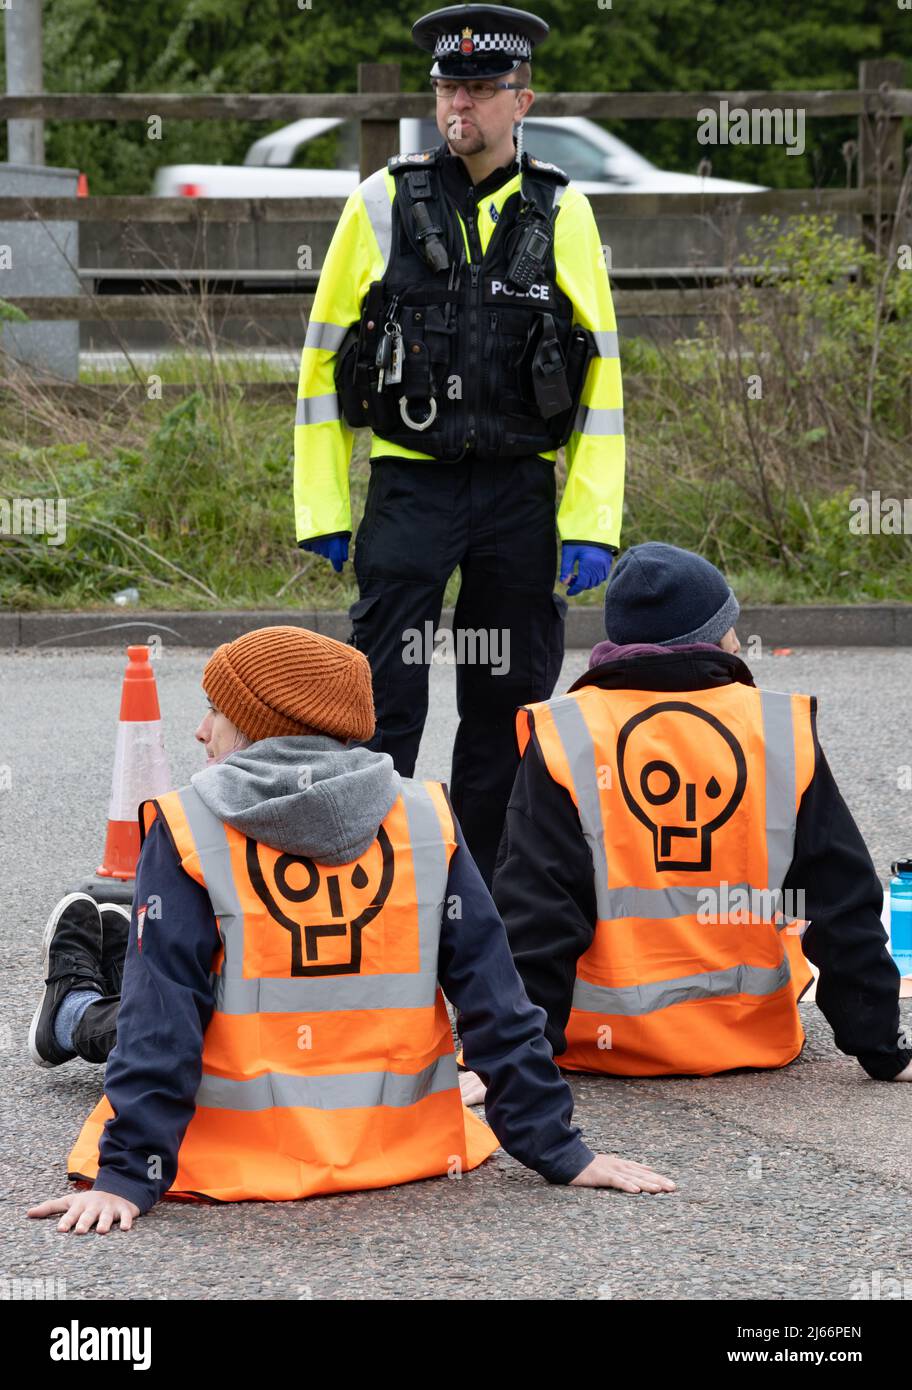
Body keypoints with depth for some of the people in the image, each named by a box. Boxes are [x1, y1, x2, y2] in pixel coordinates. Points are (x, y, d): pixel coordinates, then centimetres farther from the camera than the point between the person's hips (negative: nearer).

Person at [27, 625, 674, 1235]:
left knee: (137, 1021, 29)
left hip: (232, 1156, -4)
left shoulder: (188, 832, -14)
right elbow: (496, 1004, -5)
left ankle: (79, 1011, 60)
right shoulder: (426, 822, -5)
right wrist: (560, 1151, -1)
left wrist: (125, 1177, -16)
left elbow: (161, 1023, -17)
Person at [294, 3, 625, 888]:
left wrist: (591, 523, -4)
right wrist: (323, 509, 0)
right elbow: (323, 359, 6)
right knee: (384, 703, -6)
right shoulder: (383, 203, 2)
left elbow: (600, 375, 4)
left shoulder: (562, 214, 5)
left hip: (522, 492, 2)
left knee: (508, 707, 8)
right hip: (409, 484, -2)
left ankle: (485, 903, 19)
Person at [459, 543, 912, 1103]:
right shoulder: (784, 732, -4)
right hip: (753, 1040, 1)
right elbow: (844, 904, 0)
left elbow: (534, 912, -12)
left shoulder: (561, 738, -8)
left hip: (604, 1048, -1)